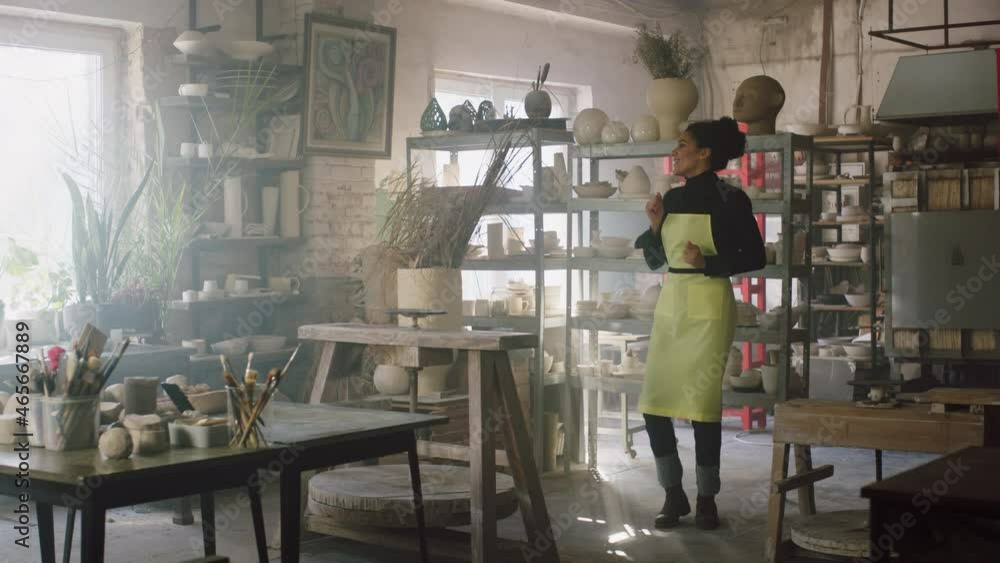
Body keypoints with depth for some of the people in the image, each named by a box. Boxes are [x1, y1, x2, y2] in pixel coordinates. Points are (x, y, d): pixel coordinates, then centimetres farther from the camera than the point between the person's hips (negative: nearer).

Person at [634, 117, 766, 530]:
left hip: (709, 306, -6)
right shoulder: (672, 197, 10)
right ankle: (674, 495, 14)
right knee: (653, 402, 2)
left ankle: (707, 499, 12)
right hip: (670, 303, 6)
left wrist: (707, 262, -19)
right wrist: (655, 225, -1)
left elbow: (755, 258, -7)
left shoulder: (729, 199, -6)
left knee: (703, 403, -3)